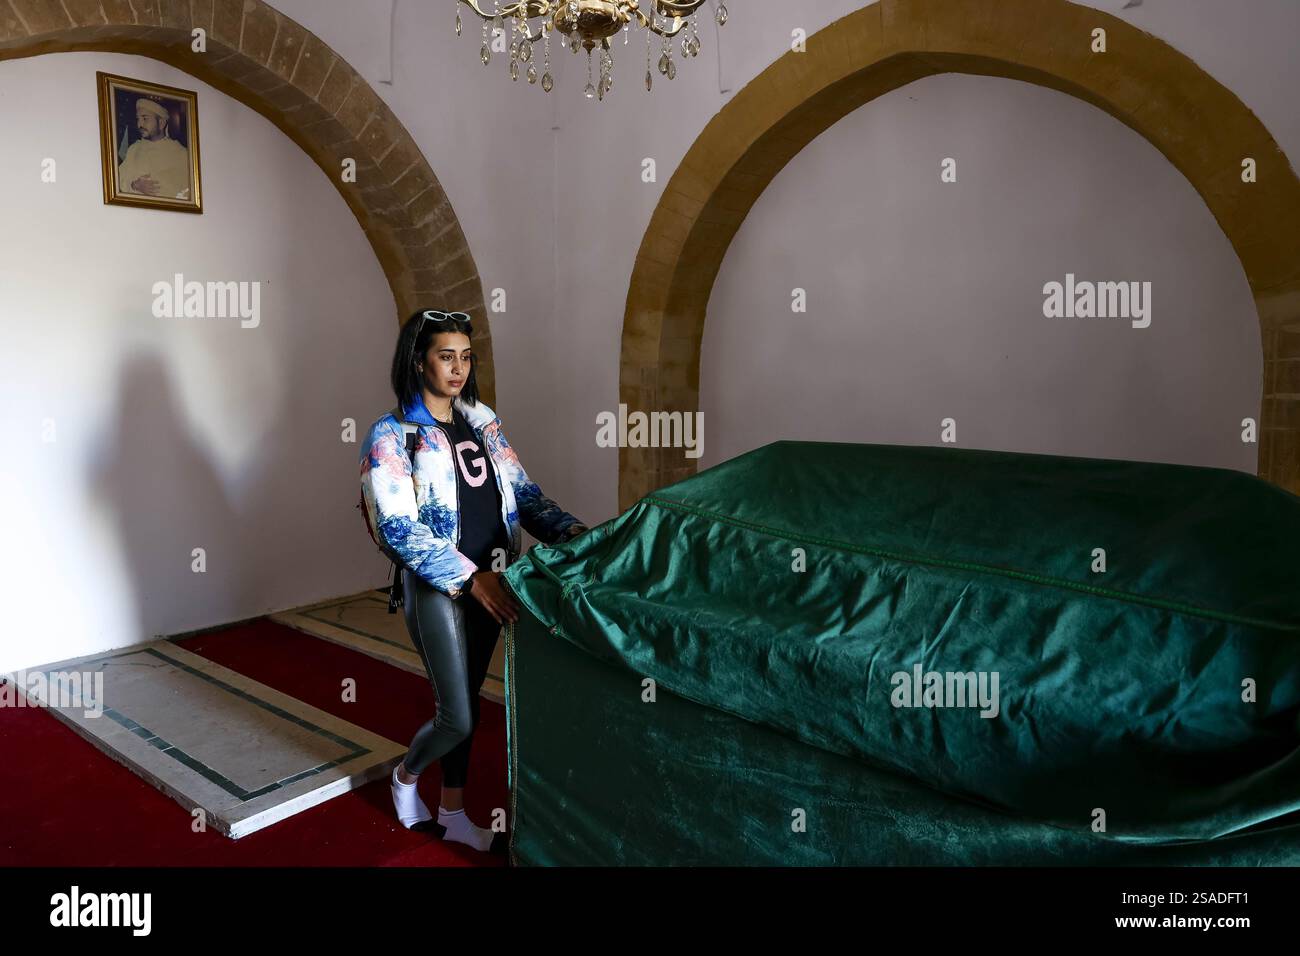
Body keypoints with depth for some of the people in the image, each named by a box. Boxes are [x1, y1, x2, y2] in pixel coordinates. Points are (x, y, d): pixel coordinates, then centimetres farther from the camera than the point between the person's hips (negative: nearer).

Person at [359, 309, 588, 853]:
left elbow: (524, 495, 5)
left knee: (466, 703, 15)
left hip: (489, 581, 5)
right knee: (458, 718, -1)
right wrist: (469, 578, -25)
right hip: (436, 587, -5)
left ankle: (452, 814, 33)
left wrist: (574, 532, -12)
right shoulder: (391, 435, -10)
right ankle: (406, 775, 32)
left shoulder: (484, 423, 7)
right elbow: (397, 528, -18)